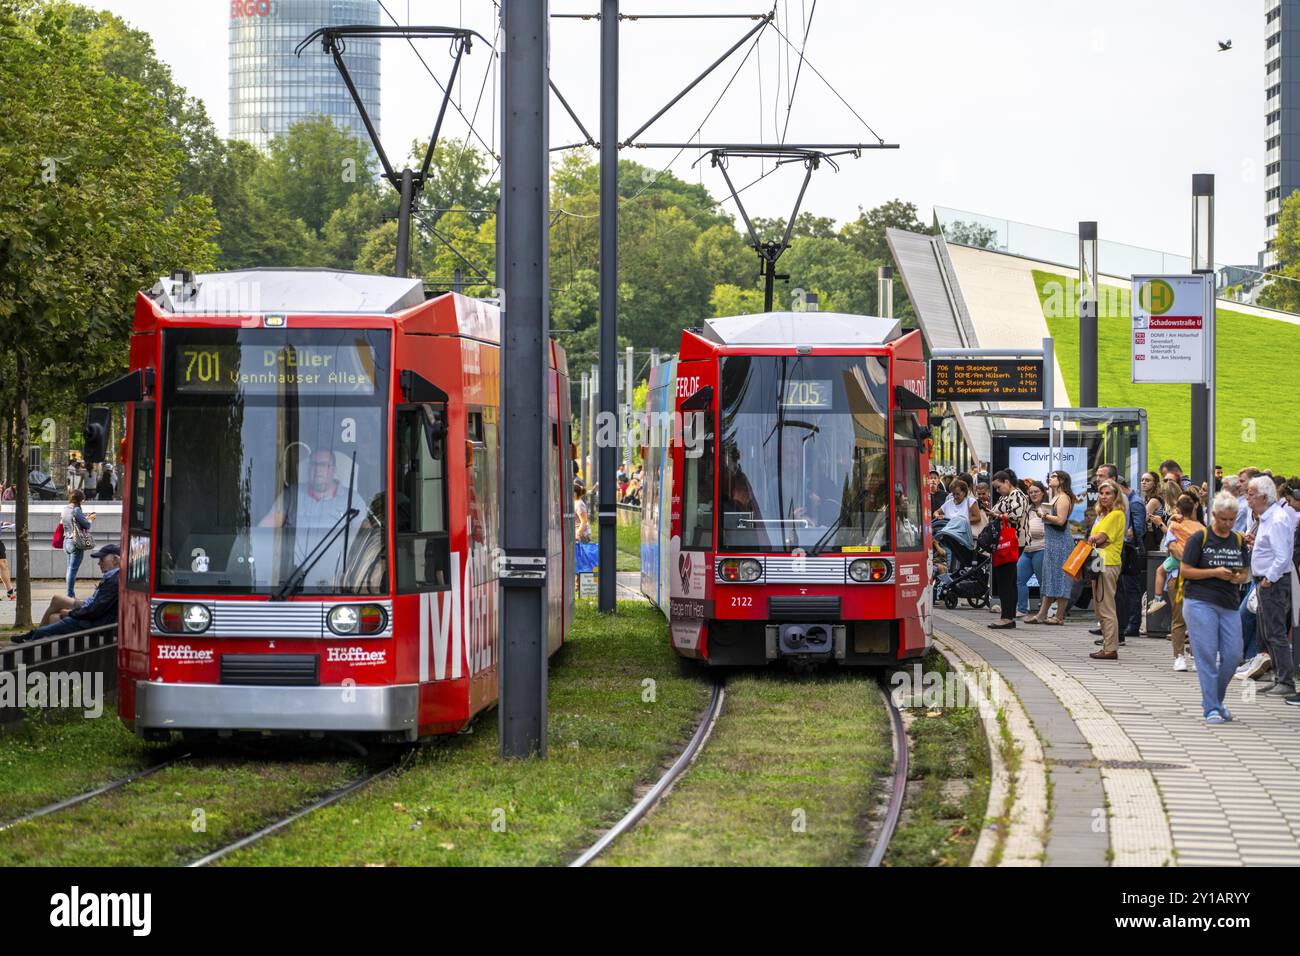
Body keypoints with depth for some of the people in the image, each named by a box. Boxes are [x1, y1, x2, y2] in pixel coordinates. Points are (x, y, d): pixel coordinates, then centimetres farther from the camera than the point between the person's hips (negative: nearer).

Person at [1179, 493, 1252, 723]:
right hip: (1200, 602, -5)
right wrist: (1214, 572, -15)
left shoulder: (1239, 542, 12)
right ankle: (1211, 709, -5)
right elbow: (1185, 570, -5)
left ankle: (1213, 700, 20)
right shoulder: (1199, 538, -3)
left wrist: (1239, 578, -6)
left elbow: (1246, 573, 18)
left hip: (1229, 605, 5)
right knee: (1207, 655, -7)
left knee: (1233, 655, 0)